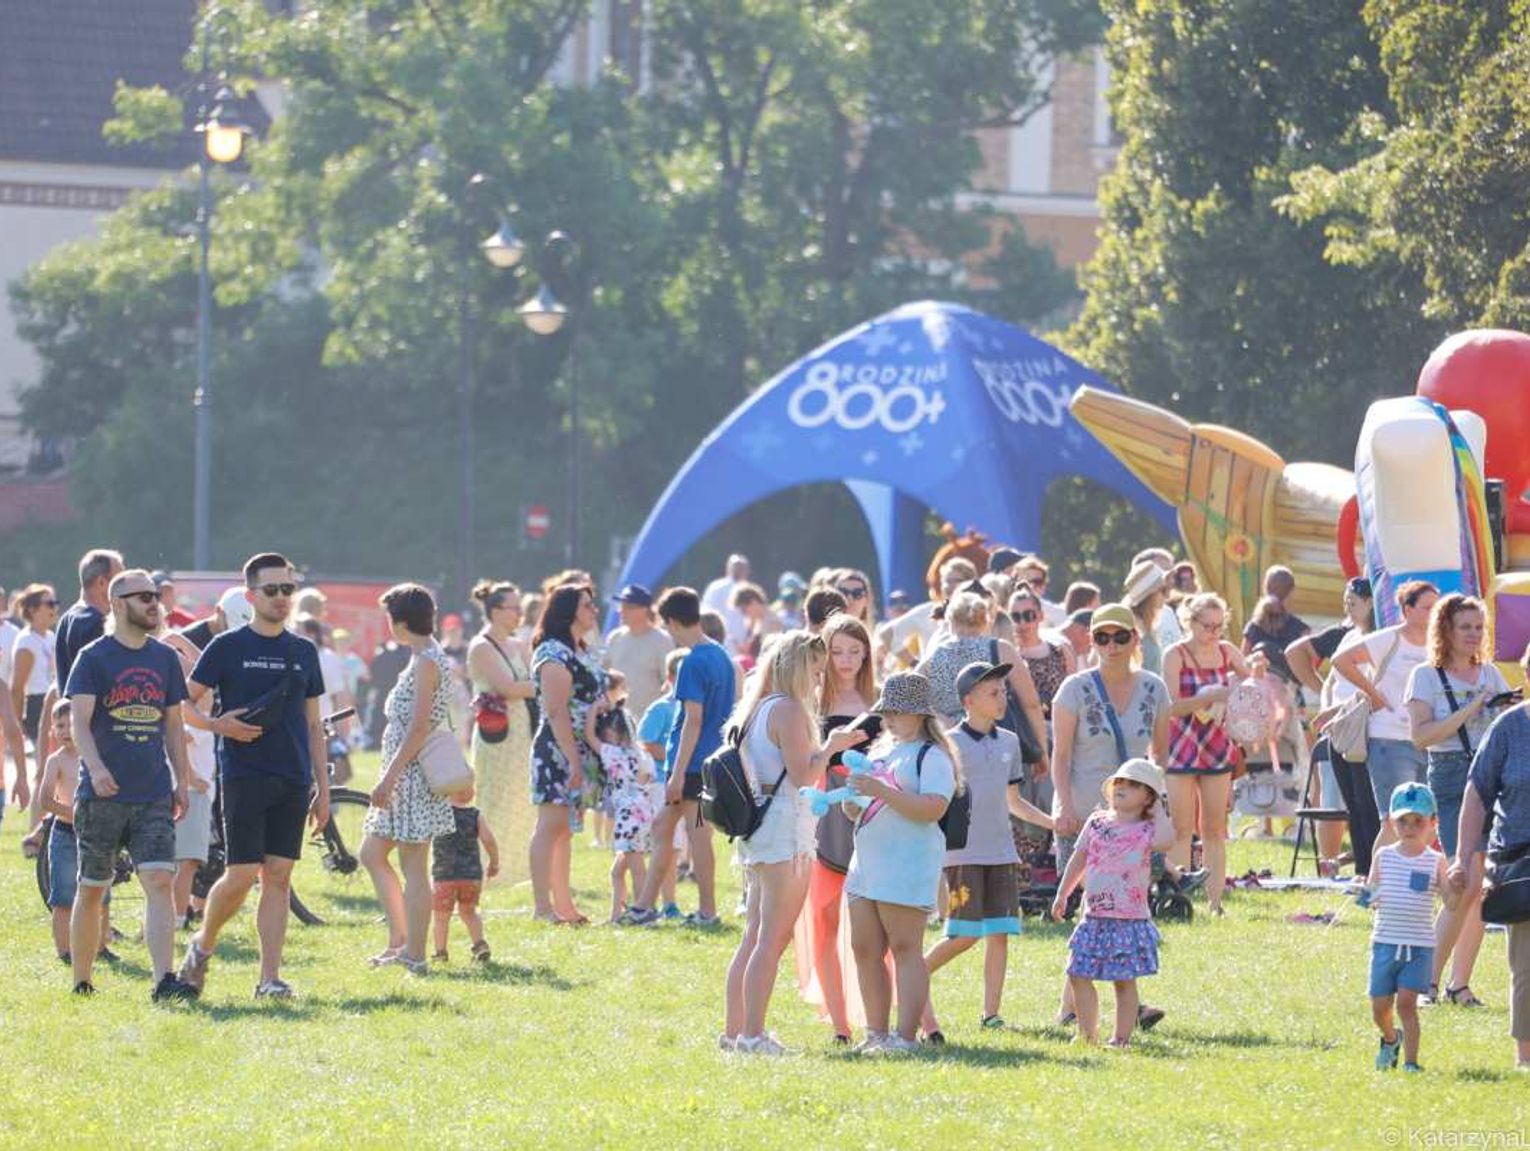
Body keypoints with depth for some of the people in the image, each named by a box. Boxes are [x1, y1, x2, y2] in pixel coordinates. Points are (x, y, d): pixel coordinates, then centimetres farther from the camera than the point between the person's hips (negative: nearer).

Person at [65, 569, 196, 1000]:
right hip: (102, 796, -3)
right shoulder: (93, 658, -3)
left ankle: (164, 981, -20)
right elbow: (79, 721, -12)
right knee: (92, 890, 6)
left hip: (154, 795, 3)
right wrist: (96, 767, -28)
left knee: (159, 882, -12)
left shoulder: (165, 659, 12)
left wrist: (182, 782, 14)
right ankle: (81, 982, 19)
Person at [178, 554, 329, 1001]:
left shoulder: (303, 652, 13)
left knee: (279, 877, 0)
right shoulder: (227, 647, 0)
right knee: (242, 876, -7)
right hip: (244, 775, -4)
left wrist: (322, 787, 11)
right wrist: (218, 725, -16)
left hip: (293, 780, 4)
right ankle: (202, 945, 19)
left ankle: (270, 978, 1)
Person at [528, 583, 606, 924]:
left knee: (565, 831, 12)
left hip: (580, 752, 10)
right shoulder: (554, 655, -13)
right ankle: (543, 906, -12)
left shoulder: (581, 652, 17)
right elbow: (557, 712, -20)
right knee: (552, 825, -10)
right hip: (558, 751, -10)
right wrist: (573, 759, -23)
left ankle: (564, 905, 15)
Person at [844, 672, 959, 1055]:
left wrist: (882, 791, -22)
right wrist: (852, 803, 5)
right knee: (864, 949, 7)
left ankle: (906, 1036, -12)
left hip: (908, 864, -9)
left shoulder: (932, 756, -5)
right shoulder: (880, 752, 21)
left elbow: (933, 808, -19)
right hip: (868, 861, 9)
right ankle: (876, 1033, 13)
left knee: (905, 948, -10)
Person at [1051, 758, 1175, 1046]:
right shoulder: (1097, 823, 9)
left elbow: (1166, 839, -29)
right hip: (1094, 917, 5)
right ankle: (1088, 1033, 14)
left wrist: (1157, 810, -12)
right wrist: (1062, 895, 19)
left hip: (1130, 918, -5)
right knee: (1079, 975, 4)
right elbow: (1078, 860, 18)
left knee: (1124, 980, -1)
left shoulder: (1146, 831, -5)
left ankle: (1122, 1036, 7)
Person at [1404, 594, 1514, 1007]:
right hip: (1451, 776, -5)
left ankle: (1460, 984, 8)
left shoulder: (1490, 674, 15)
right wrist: (1471, 711, -15)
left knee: (1480, 888, 2)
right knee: (1468, 884, -15)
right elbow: (1421, 735, -10)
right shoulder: (1426, 676, 1)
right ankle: (1429, 980, -6)